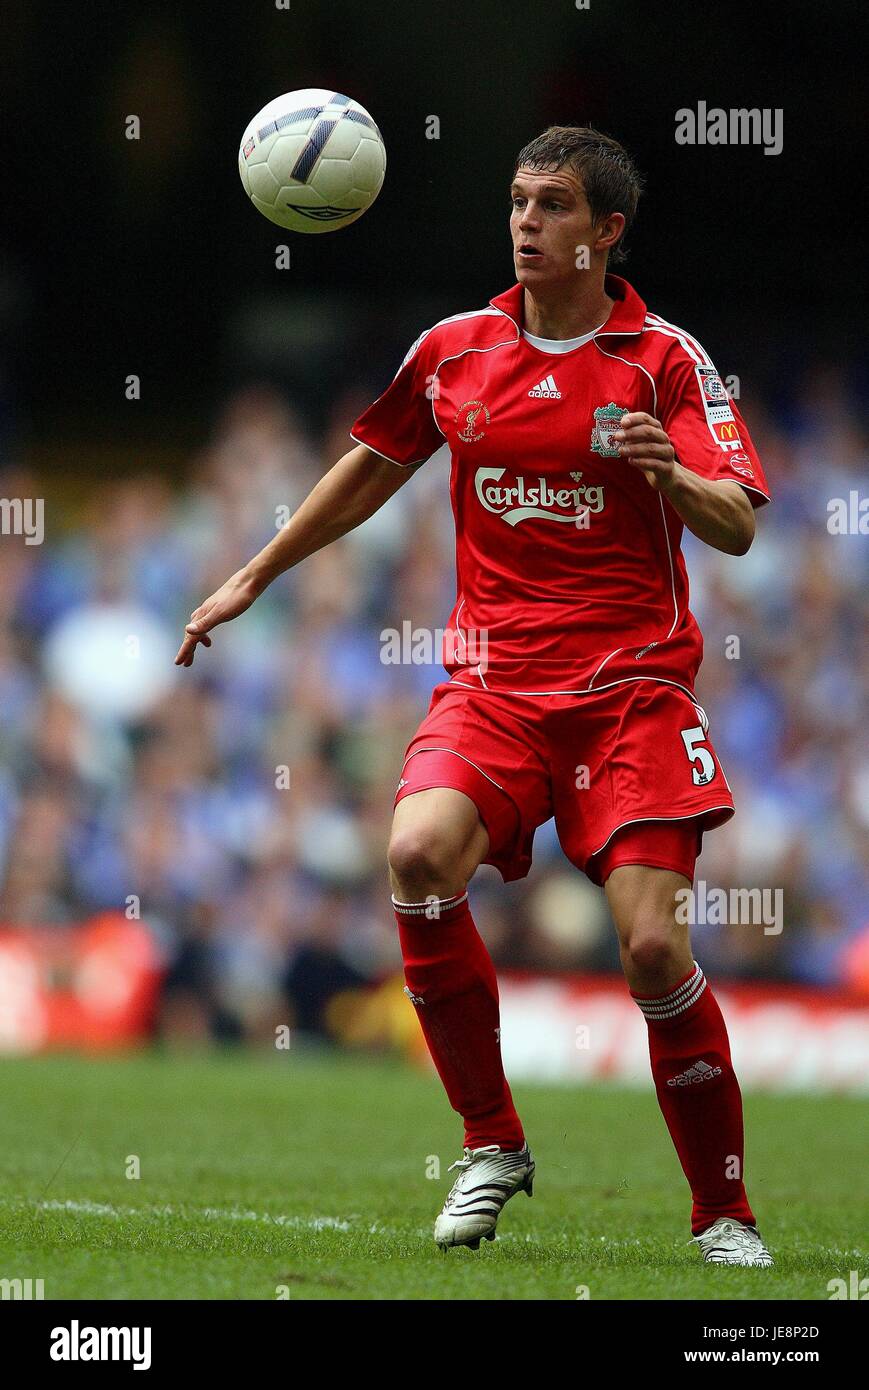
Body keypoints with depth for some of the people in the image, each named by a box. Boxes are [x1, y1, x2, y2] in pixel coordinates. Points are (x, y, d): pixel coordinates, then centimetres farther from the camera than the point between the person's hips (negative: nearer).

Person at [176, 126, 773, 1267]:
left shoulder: (664, 359, -1)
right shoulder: (457, 349, 10)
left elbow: (737, 527, -8)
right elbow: (371, 469, 25)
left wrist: (669, 472, -29)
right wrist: (254, 578, 28)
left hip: (631, 683, -3)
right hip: (494, 679, 3)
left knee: (653, 946, -15)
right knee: (419, 853, -25)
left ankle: (725, 1214, 3)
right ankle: (492, 1145, -8)